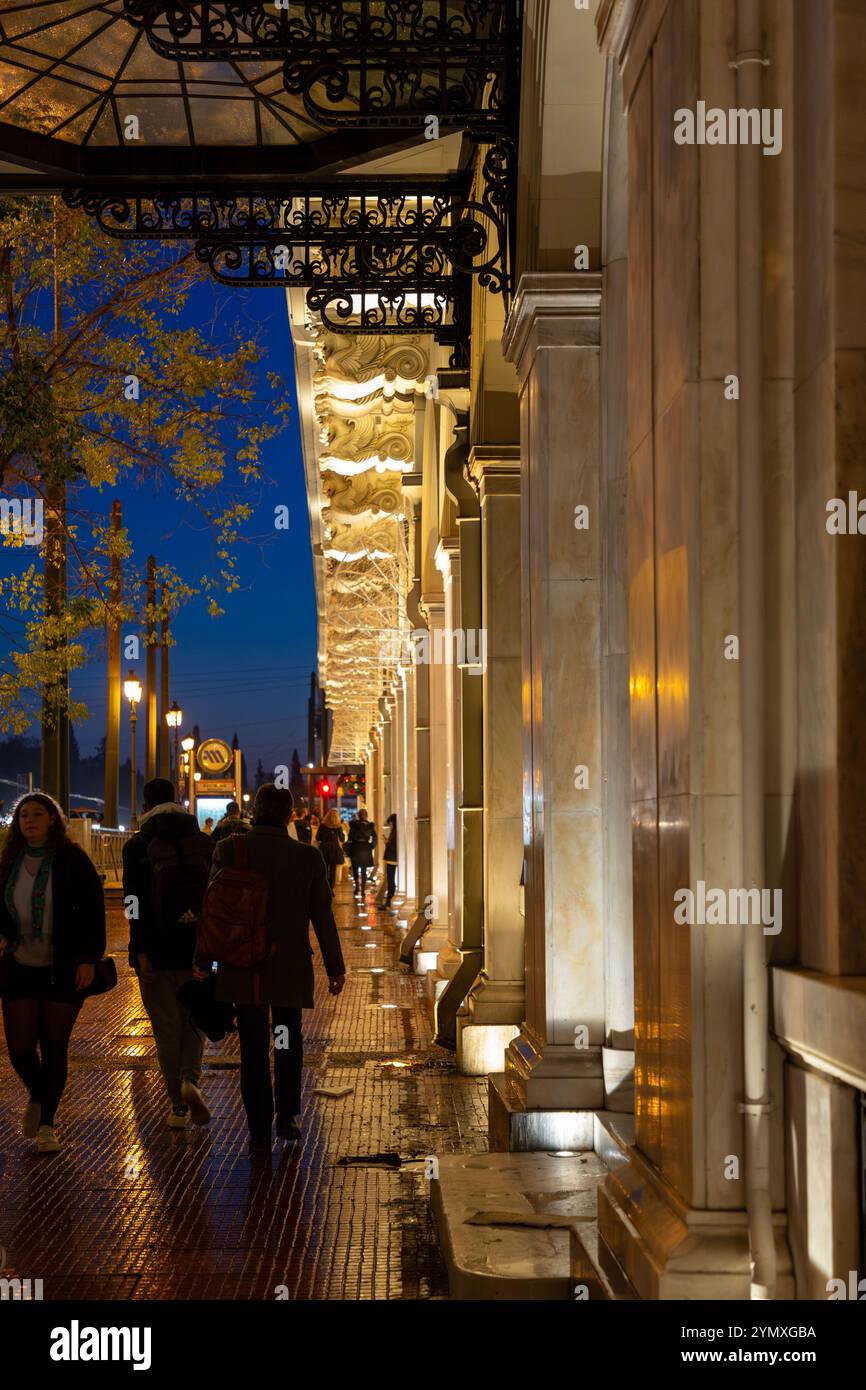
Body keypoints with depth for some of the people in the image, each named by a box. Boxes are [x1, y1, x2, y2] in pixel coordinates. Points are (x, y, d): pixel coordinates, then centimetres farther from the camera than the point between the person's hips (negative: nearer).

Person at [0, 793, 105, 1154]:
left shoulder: (72, 860, -5)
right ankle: (37, 1097, 30)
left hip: (62, 970, -3)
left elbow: (93, 911, -5)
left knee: (55, 1048, 1)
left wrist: (89, 958, -13)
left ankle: (46, 1123, 16)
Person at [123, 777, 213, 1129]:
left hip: (156, 953, -2)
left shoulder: (137, 847, -6)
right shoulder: (206, 844, 1)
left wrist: (141, 953, -13)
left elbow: (136, 904, -13)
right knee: (194, 1021, 16)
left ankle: (178, 1106, 9)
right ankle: (190, 1078, -8)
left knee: (167, 1028, 7)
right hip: (197, 951, 2)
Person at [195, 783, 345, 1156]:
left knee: (253, 1047, 7)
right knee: (289, 1039, 22)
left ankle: (260, 1132, 6)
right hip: (290, 966, 0)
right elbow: (322, 916, -2)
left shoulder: (229, 850, -8)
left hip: (243, 967, 0)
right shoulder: (307, 856, -7)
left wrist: (203, 961, 4)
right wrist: (335, 967, 7)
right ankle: (286, 1116, 19)